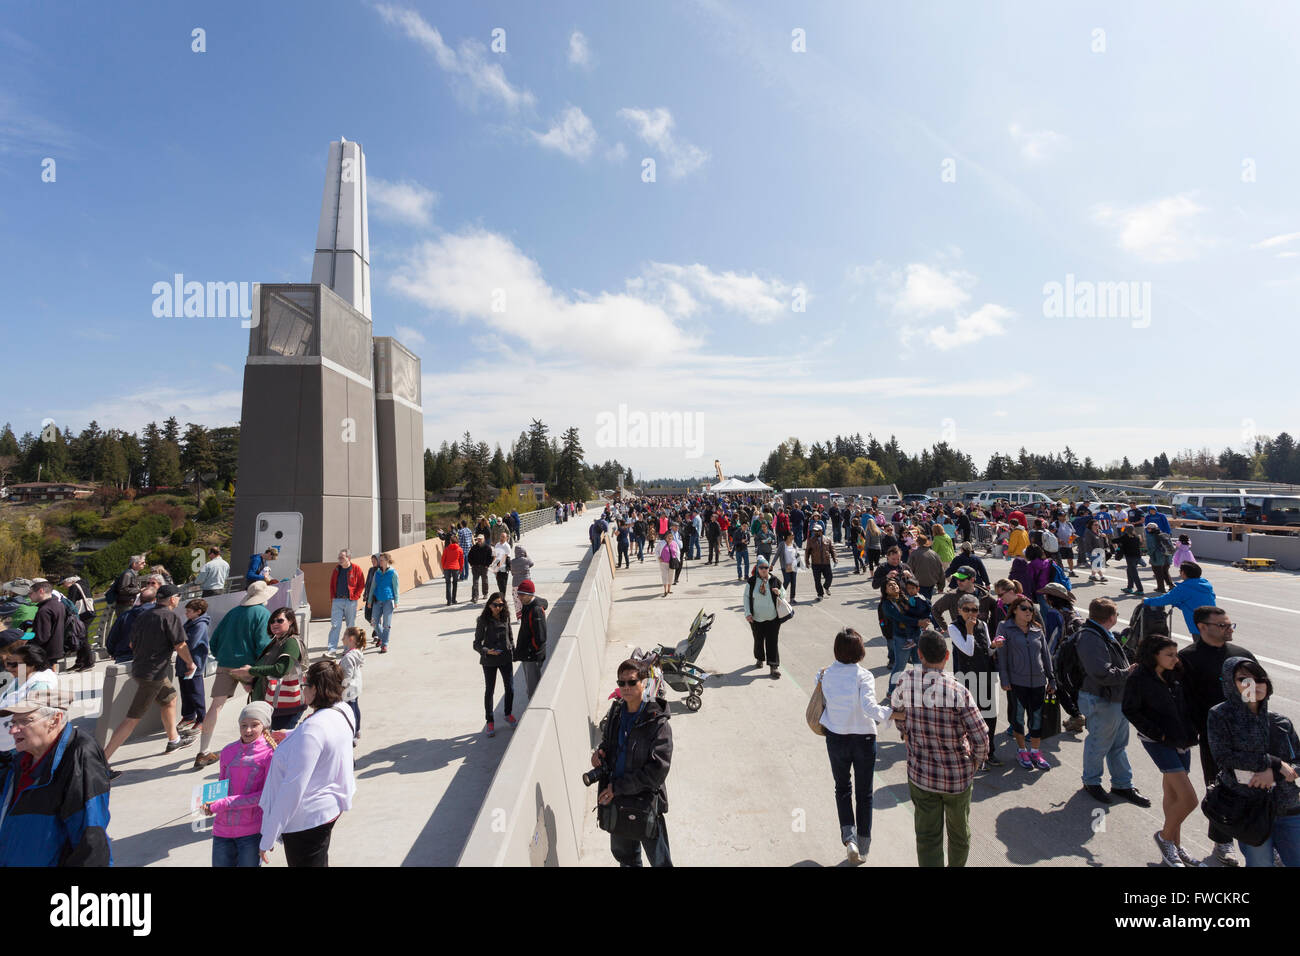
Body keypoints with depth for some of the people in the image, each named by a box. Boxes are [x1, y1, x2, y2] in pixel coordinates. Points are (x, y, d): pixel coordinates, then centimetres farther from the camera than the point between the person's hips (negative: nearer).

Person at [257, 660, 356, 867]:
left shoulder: (312, 728, -30)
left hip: (307, 818, -8)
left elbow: (293, 788, -28)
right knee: (320, 861, 27)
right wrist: (289, 738, 16)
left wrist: (268, 838, -20)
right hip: (330, 807, 9)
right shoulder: (344, 712, -4)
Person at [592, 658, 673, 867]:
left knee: (659, 859, 13)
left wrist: (618, 787, -21)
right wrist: (600, 751, -6)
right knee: (623, 854, 26)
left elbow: (657, 771, -23)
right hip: (616, 799, 6)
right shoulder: (615, 711, -2)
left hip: (646, 801, -6)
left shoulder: (657, 723, -21)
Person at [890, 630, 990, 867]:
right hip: (958, 775, 0)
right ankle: (957, 865, 44)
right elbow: (980, 736, -18)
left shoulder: (905, 683, -13)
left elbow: (896, 710, 7)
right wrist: (978, 759, 3)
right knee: (959, 830, 25)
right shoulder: (958, 692, -22)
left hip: (920, 775, 1)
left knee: (927, 836, 11)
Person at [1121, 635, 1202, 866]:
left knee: (1172, 794, 14)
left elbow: (1184, 705, 17)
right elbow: (1130, 711, -12)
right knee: (1189, 799, -10)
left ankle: (1175, 847, 27)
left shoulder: (1175, 675, 6)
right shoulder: (1138, 679, -14)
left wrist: (1191, 730, 4)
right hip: (1159, 742, -6)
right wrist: (1158, 734, -15)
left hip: (1182, 740, 6)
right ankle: (1165, 836, 12)